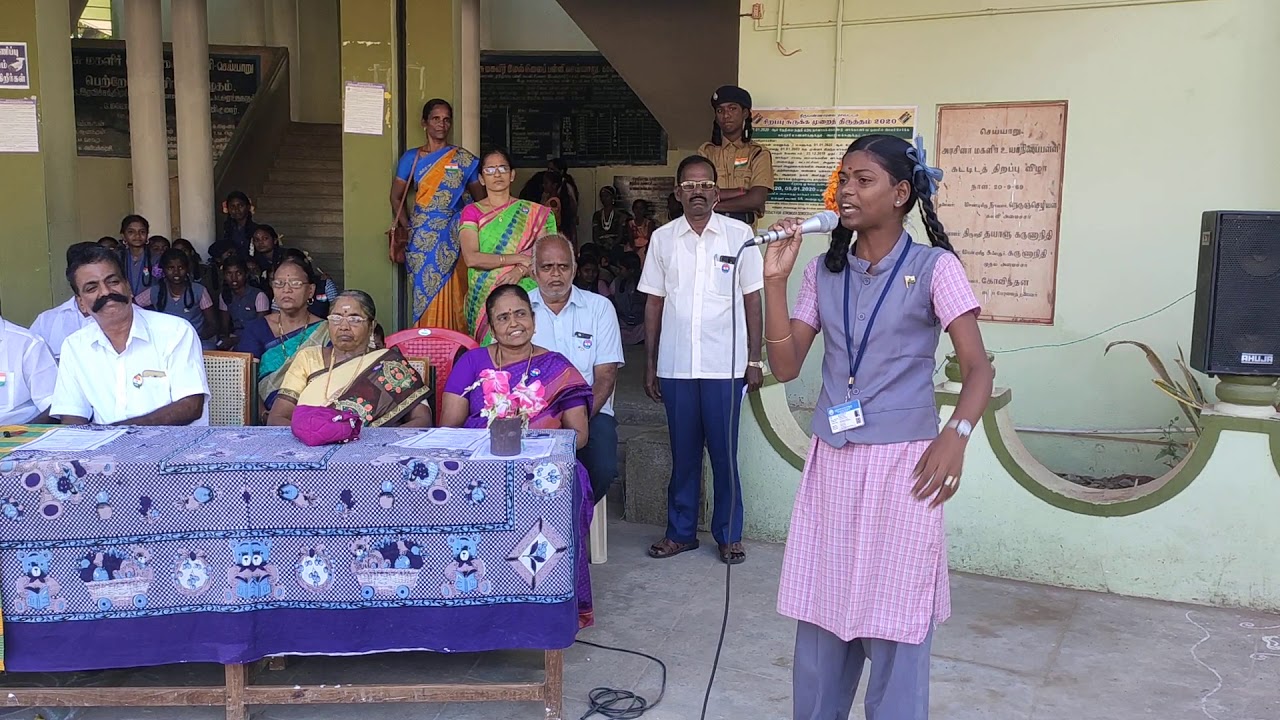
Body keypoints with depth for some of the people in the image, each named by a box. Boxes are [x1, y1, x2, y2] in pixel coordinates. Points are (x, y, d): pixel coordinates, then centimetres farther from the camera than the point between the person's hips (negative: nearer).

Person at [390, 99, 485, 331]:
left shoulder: (464, 159, 6)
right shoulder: (411, 158, 7)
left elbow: (480, 199, 10)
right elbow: (396, 198, 11)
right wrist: (409, 227, 2)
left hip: (455, 238, 0)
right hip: (423, 239, 0)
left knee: (453, 299, -2)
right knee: (426, 295, 0)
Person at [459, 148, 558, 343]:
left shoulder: (532, 212, 10)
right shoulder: (472, 211, 7)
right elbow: (471, 258, -7)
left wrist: (521, 270, -15)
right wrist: (516, 258, -10)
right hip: (482, 297, 0)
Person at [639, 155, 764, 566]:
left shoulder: (739, 235, 0)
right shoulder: (663, 238, 6)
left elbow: (752, 300, 2)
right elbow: (654, 304, 8)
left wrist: (754, 360, -1)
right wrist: (650, 364, 7)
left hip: (725, 366, -2)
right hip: (675, 366, 2)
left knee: (724, 453, 5)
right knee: (683, 453, 11)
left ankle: (729, 535, 19)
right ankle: (680, 532, 24)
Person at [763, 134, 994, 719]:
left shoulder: (934, 267, -5)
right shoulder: (824, 272, 8)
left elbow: (978, 368, -9)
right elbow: (785, 366, 3)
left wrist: (956, 434, -27)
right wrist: (775, 280, -6)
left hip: (901, 463, -4)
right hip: (831, 462, 4)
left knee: (894, 626, 4)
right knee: (820, 616, 12)